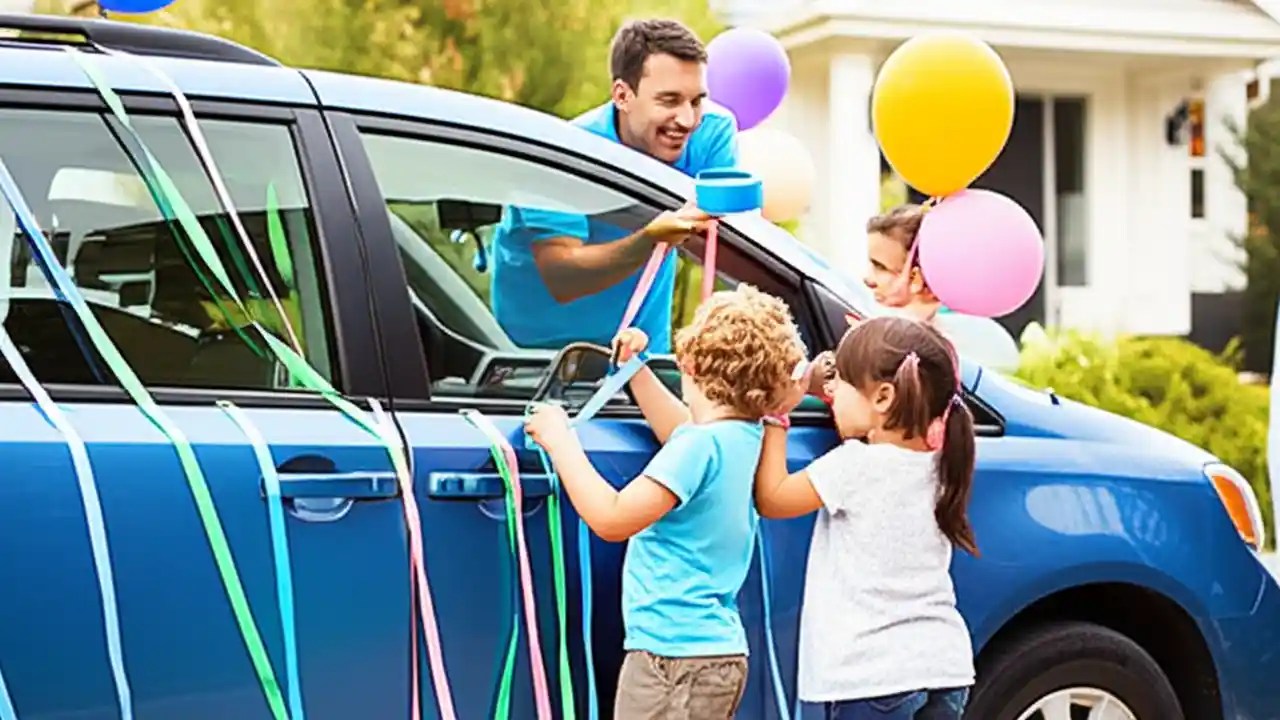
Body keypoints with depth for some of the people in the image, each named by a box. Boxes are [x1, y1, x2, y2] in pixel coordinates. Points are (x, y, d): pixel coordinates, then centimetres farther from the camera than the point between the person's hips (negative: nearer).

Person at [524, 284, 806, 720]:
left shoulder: (703, 445, -19)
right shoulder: (744, 436, 8)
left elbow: (612, 519, -21)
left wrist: (560, 441, -12)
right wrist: (635, 371, 31)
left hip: (675, 655, -10)